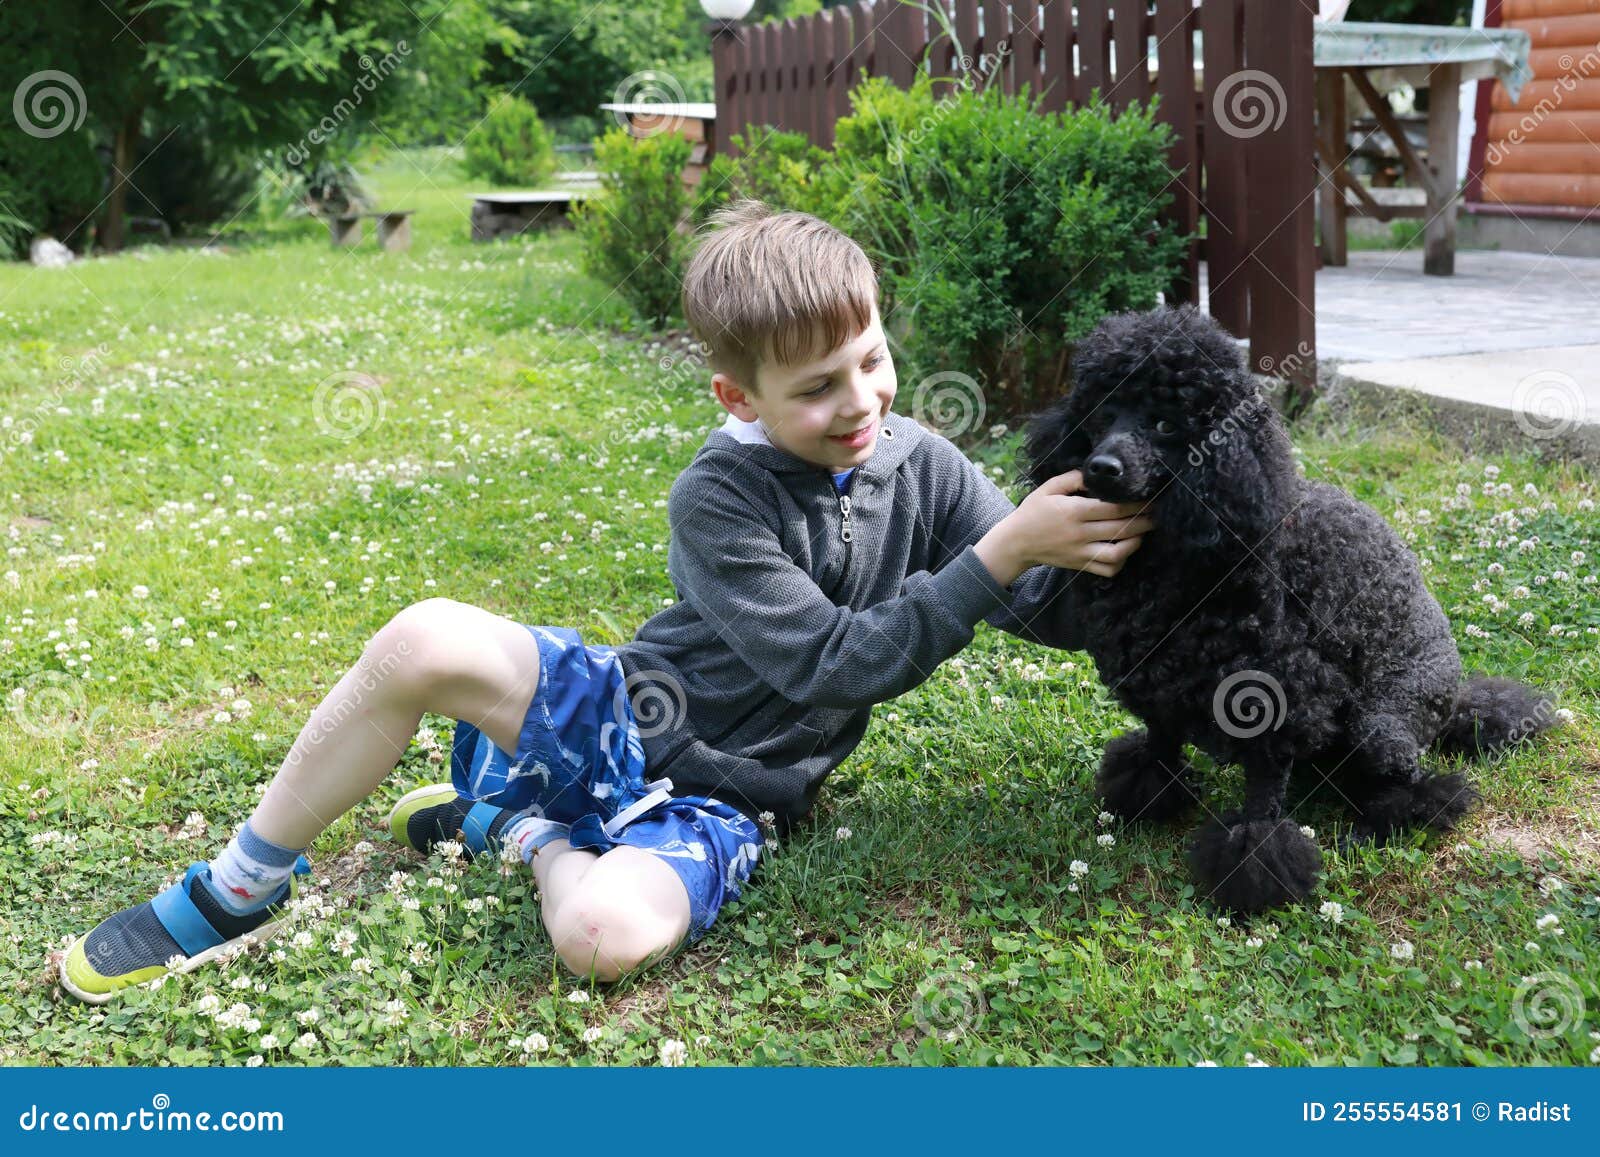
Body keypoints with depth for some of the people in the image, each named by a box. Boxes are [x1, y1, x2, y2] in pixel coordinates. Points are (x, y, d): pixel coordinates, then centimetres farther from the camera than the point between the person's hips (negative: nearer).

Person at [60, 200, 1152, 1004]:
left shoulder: (922, 465, -5)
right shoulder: (720, 496, -14)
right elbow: (830, 664, -23)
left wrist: (1090, 553, -25)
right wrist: (998, 555, -28)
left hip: (718, 796, 0)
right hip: (621, 715, 0)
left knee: (605, 933, -34)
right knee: (428, 640, -27)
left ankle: (528, 828, 3)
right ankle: (240, 891, -6)